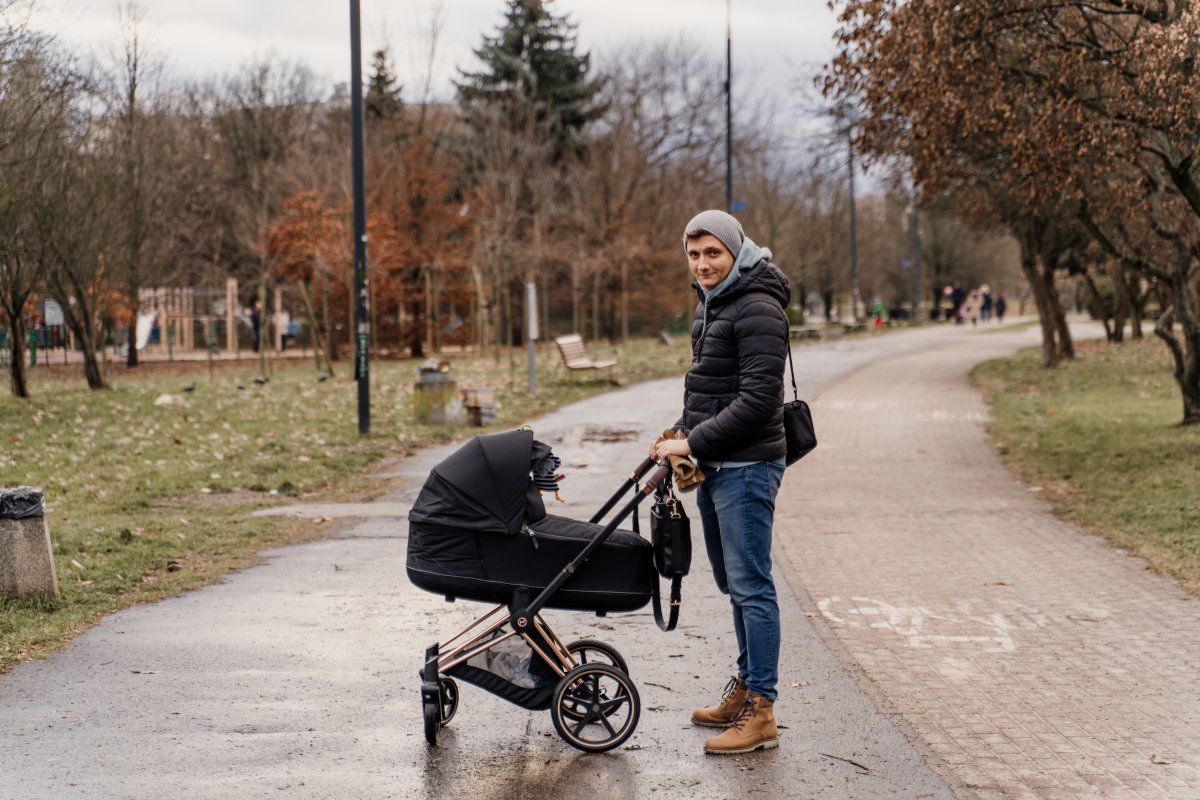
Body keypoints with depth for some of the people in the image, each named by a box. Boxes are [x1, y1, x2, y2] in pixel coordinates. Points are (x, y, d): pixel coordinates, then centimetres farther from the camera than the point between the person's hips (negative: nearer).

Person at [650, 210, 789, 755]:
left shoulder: (757, 309, -16)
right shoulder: (710, 306, 16)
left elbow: (757, 398, -22)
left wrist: (694, 443, -19)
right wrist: (683, 434, 10)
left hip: (746, 468, -10)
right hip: (713, 467, 10)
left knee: (750, 585, -8)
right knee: (733, 583, 17)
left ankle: (761, 713, -5)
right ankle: (745, 686, 28)